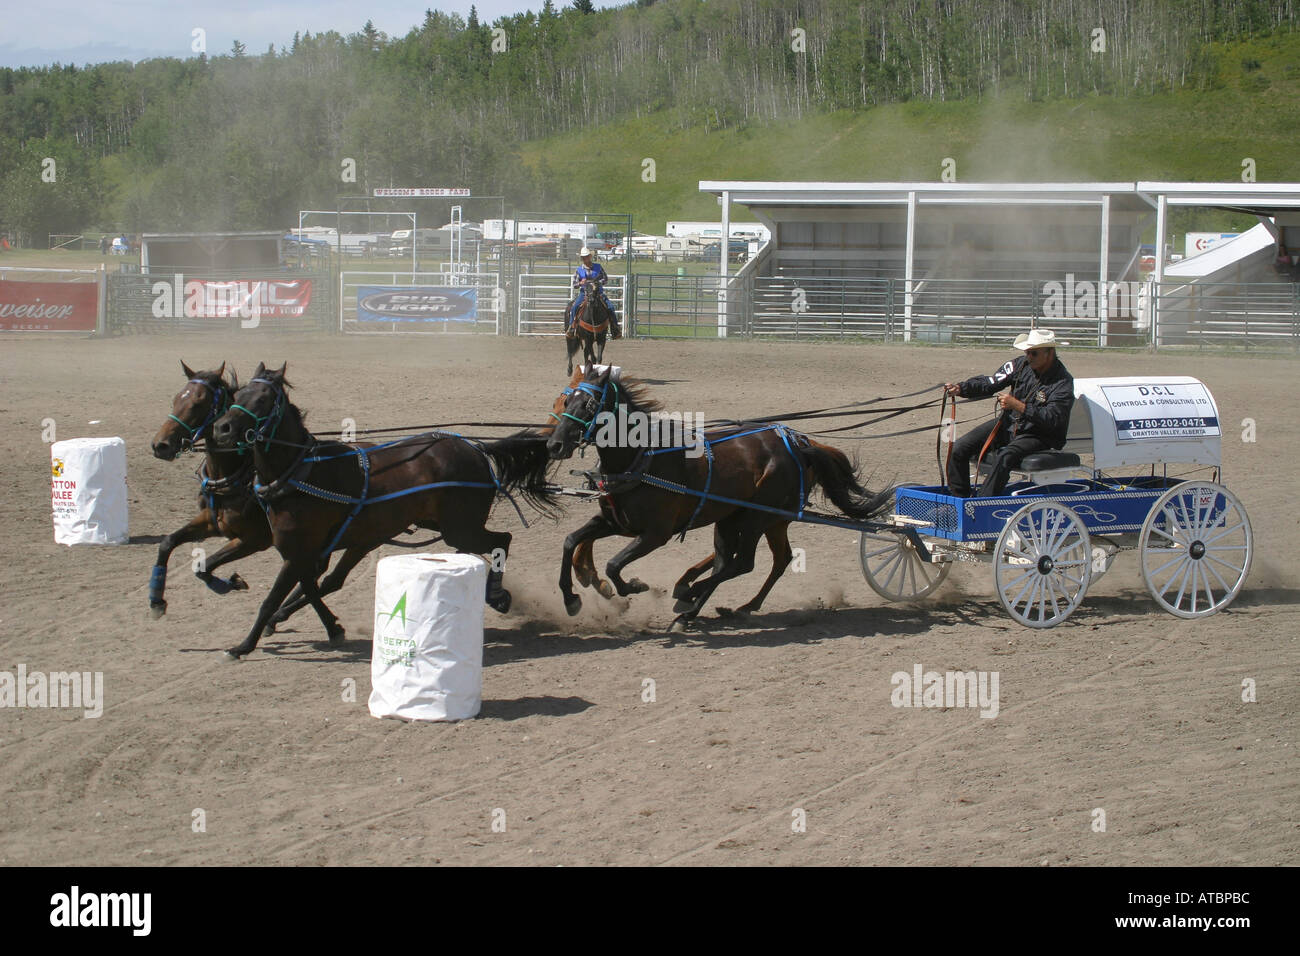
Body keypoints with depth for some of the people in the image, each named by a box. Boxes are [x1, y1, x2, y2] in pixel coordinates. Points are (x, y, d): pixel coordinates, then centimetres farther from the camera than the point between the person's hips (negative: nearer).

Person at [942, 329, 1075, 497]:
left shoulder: (1063, 382, -16)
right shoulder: (1021, 364, 0)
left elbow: (1052, 420, -26)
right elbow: (990, 383, -2)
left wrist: (1018, 406, -32)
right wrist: (960, 388, -19)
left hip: (1037, 436, -6)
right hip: (1008, 424, 6)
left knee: (1004, 458, -36)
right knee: (959, 449, -6)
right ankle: (959, 499, 7)